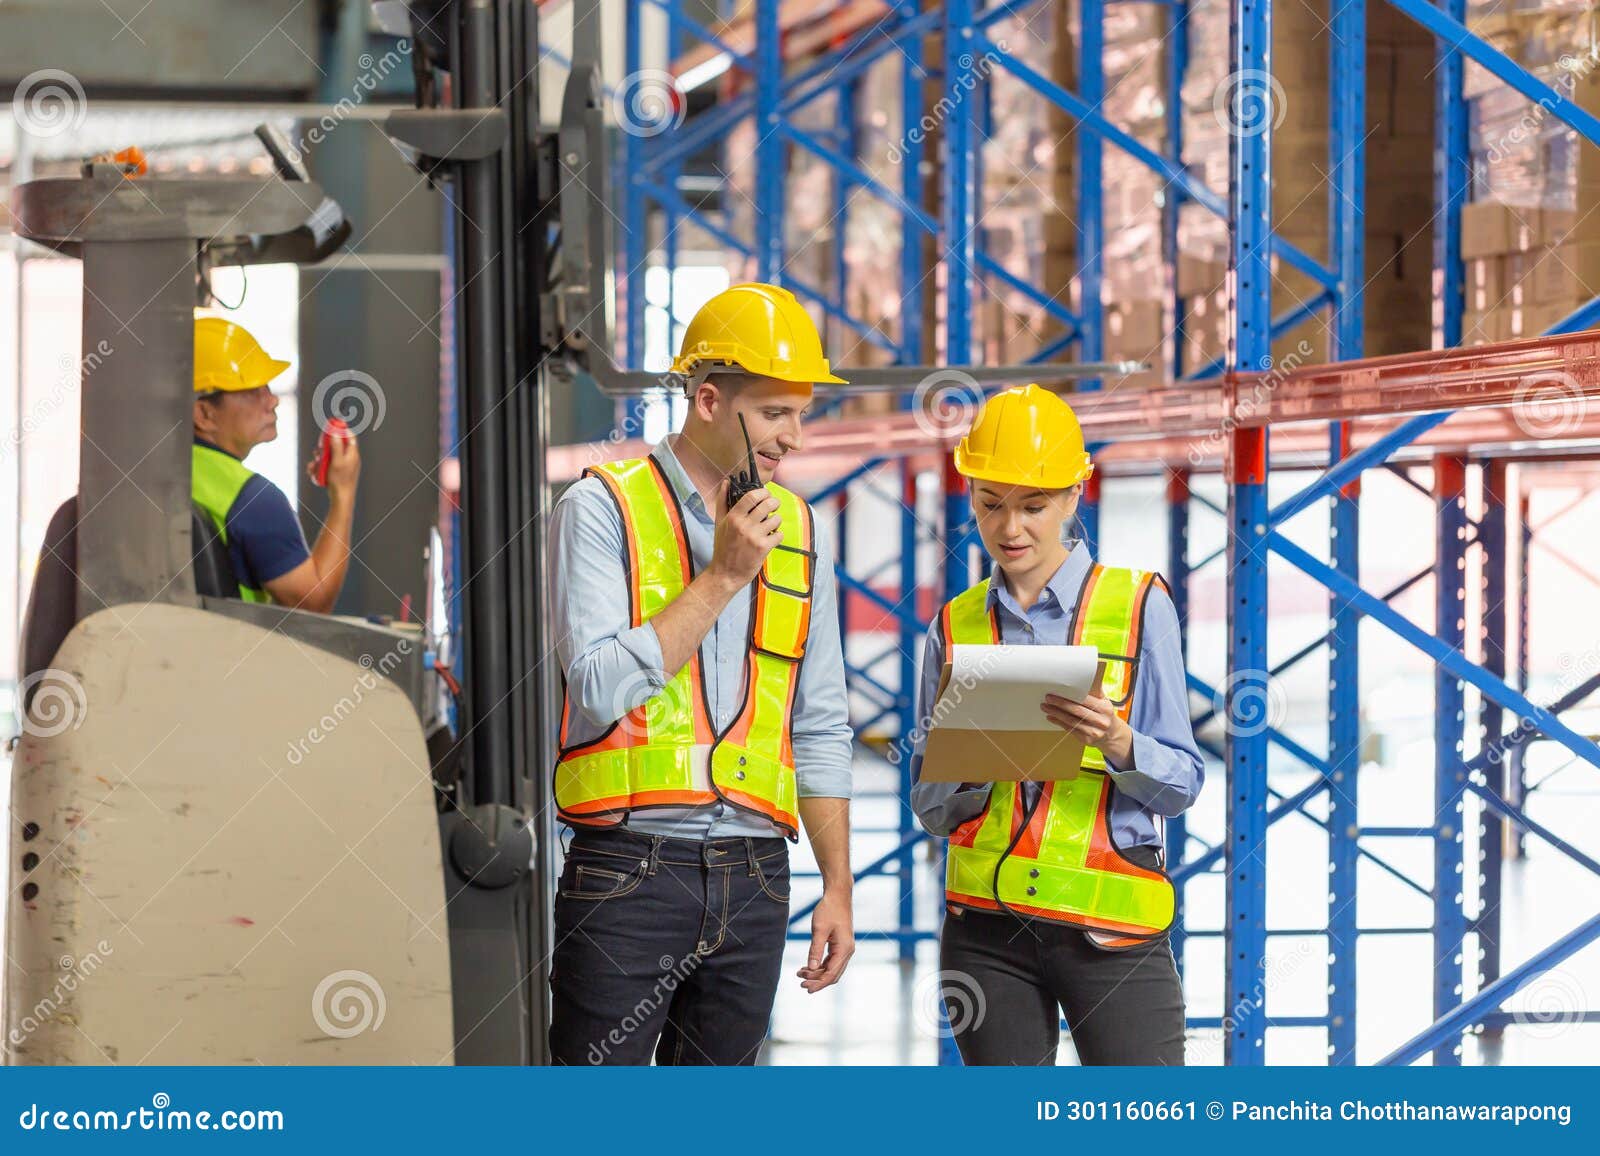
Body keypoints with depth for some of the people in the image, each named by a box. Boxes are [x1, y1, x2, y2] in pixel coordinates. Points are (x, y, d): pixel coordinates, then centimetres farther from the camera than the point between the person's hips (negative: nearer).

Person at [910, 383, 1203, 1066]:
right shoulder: (956, 626, 11)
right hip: (988, 927, 3)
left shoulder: (1137, 606, 2)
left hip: (1111, 927, -3)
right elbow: (928, 802, 10)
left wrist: (1116, 742, -21)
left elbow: (1181, 782, -2)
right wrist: (972, 772, -11)